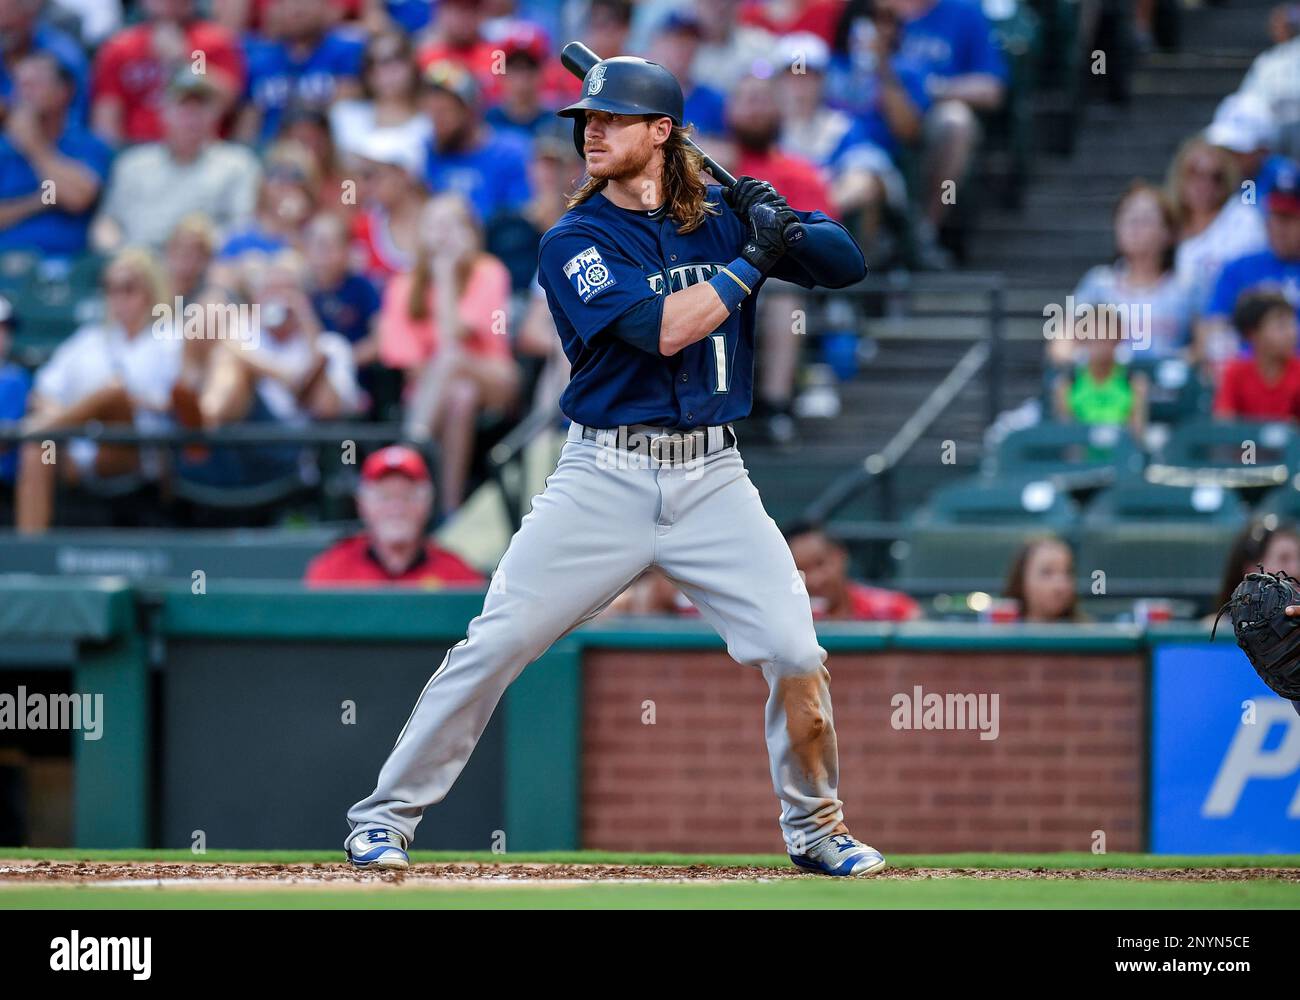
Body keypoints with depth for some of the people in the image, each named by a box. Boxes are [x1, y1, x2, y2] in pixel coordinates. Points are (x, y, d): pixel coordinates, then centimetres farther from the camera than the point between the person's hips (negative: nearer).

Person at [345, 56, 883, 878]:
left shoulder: (721, 218, 7)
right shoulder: (575, 241, -5)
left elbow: (848, 263, 6)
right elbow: (659, 329, -19)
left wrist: (788, 227, -13)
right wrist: (751, 260, -16)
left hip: (712, 480, 2)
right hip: (604, 476, -2)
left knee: (797, 655, -7)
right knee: (495, 646, -8)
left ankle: (815, 826, 14)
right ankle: (387, 814, 4)